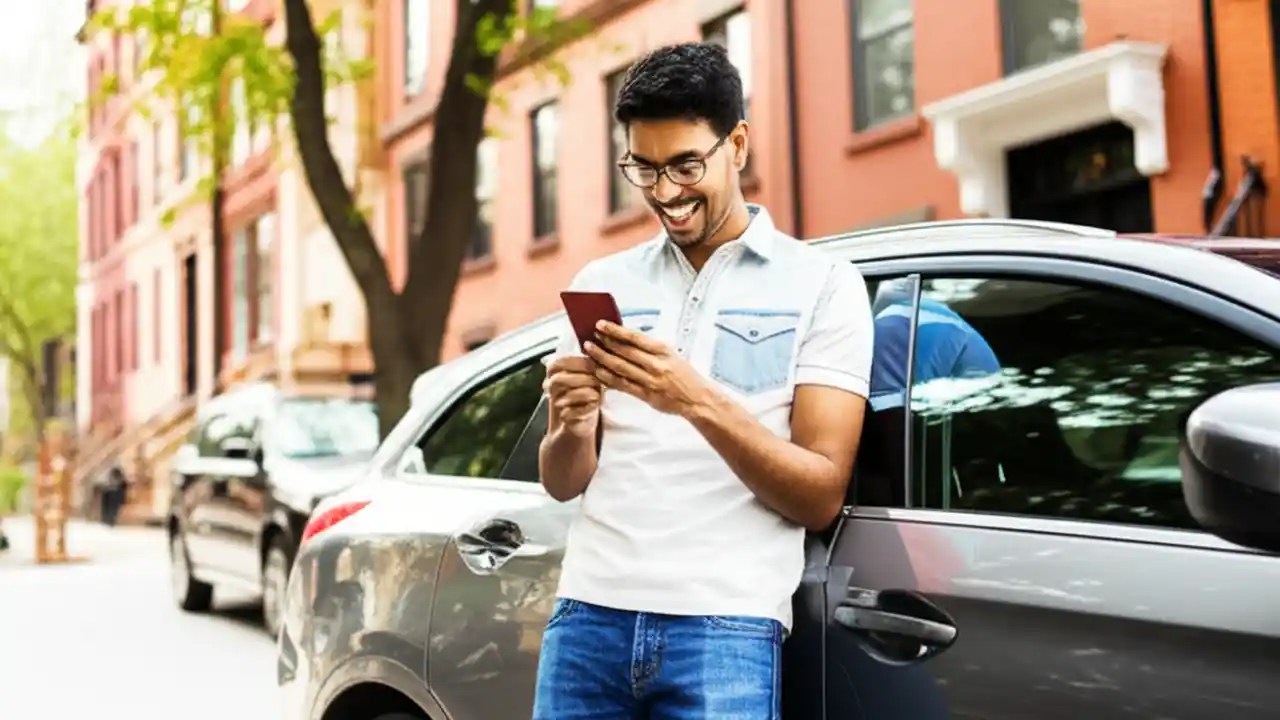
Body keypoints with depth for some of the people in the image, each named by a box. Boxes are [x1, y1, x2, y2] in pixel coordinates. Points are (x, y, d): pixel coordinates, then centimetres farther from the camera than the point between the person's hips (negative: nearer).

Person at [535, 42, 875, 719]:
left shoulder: (822, 285, 1)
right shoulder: (601, 283, 11)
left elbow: (821, 497, -5)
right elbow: (563, 483, 12)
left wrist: (700, 401, -19)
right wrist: (572, 423, -10)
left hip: (724, 625, -3)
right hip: (588, 613, 4)